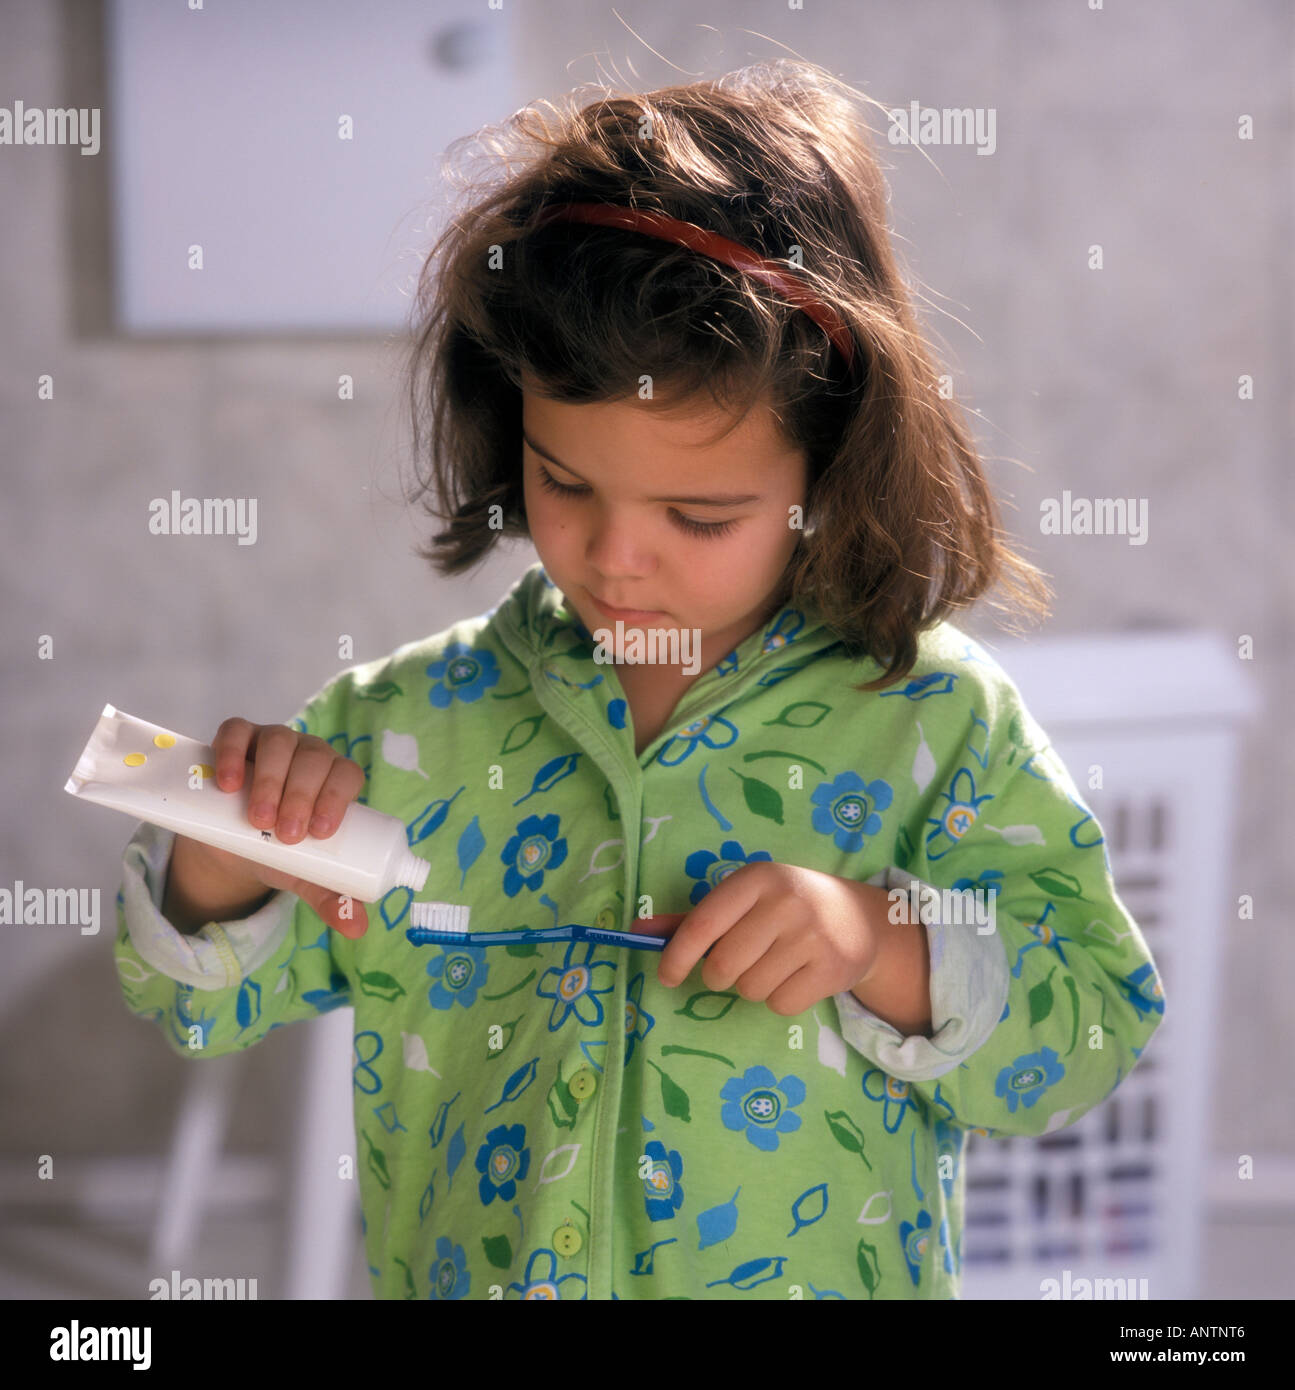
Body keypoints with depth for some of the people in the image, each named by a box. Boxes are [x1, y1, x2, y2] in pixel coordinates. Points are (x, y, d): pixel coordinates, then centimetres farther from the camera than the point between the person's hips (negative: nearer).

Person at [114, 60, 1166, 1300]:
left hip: (825, 1274, 0)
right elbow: (201, 997, 2)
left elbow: (1097, 1025, -11)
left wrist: (883, 943, -25)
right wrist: (227, 866, -19)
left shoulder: (932, 724, -11)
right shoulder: (408, 723, -5)